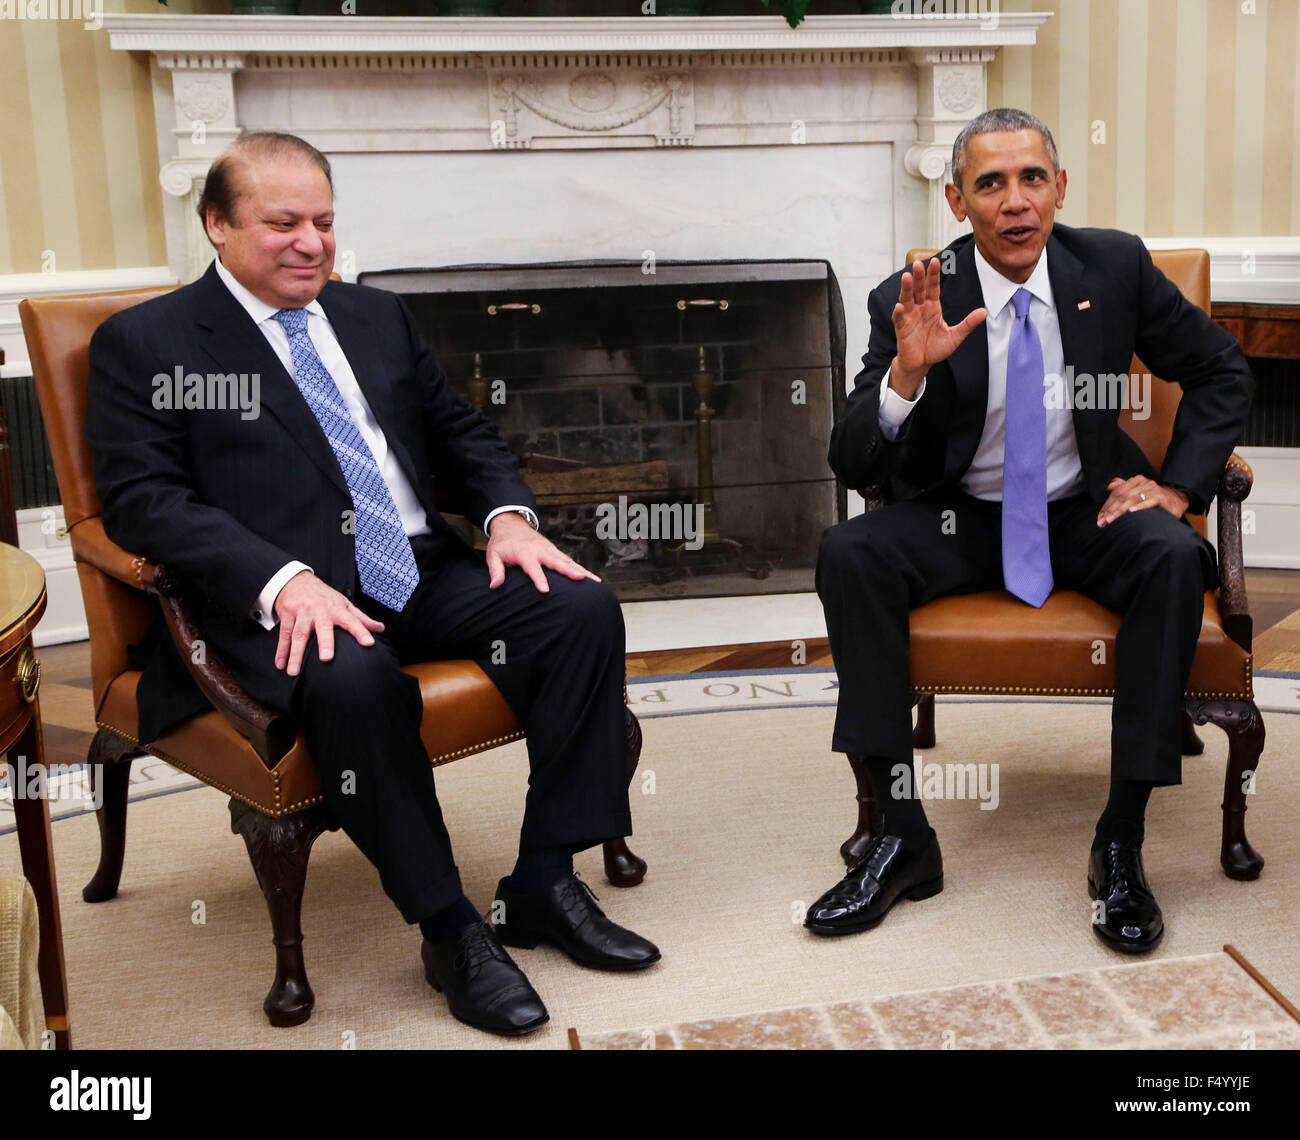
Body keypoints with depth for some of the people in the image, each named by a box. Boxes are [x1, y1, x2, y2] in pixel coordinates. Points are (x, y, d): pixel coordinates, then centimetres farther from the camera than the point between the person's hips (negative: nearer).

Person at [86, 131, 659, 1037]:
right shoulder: (145, 343, 5)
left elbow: (461, 432, 24)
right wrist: (282, 579, -23)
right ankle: (448, 929, -18)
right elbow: (142, 498, -7)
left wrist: (508, 512, 1)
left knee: (584, 608, -17)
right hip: (280, 602, -5)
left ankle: (545, 883, -8)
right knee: (354, 680, -38)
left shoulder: (379, 317, 22)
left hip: (426, 574, 6)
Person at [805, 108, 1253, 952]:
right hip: (959, 520, 0)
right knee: (849, 554, -28)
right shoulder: (913, 301, -10)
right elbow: (852, 465, -14)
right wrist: (908, 372, -31)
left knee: (1175, 557, -31)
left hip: (1083, 513, 1)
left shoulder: (1114, 266, -4)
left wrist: (1179, 485, -4)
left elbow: (1223, 373, 9)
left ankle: (1121, 843, -23)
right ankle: (902, 834, -22)